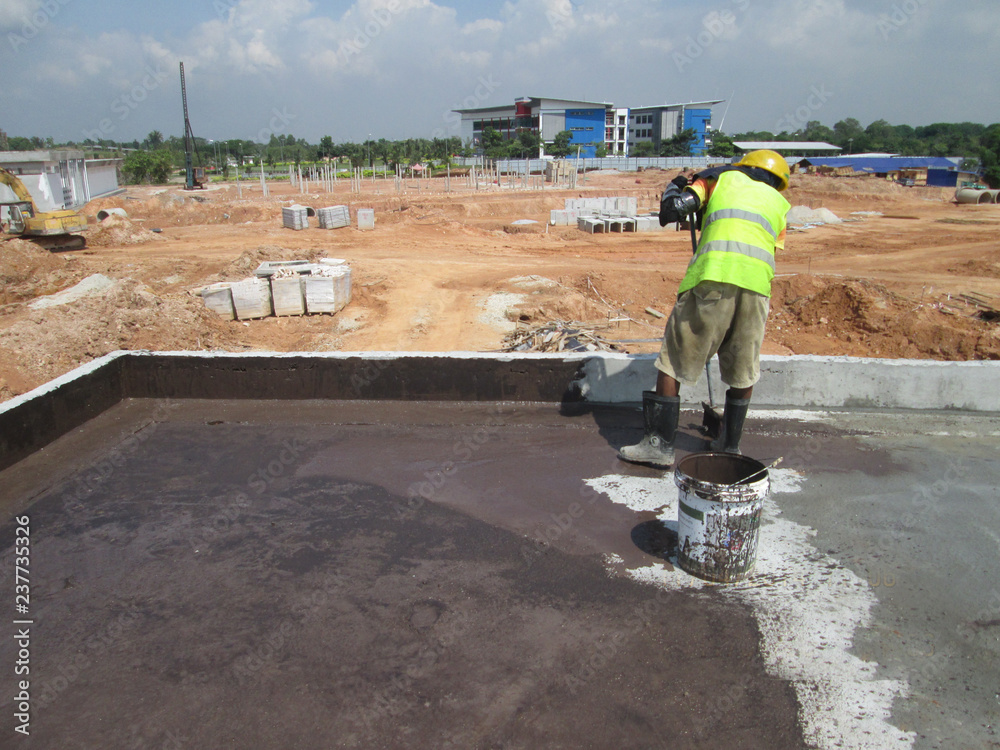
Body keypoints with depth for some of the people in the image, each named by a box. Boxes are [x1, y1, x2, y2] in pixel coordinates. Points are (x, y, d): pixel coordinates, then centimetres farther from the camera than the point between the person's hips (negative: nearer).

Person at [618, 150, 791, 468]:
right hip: (757, 286, 3)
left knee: (673, 360, 6)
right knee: (743, 372, 17)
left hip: (713, 277, -3)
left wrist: (674, 187, 29)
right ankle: (730, 446, 28)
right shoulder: (779, 204, 31)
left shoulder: (723, 178, 23)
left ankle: (660, 444, 7)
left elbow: (674, 207, 9)